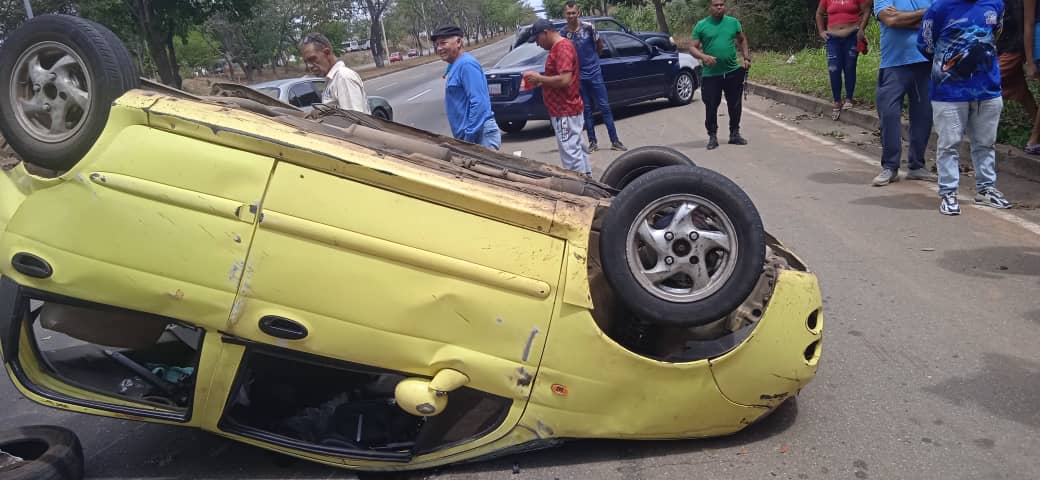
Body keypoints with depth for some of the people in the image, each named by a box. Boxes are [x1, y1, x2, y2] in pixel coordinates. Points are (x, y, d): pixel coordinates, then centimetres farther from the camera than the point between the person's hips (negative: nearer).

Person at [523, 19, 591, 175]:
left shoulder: (562, 48, -17)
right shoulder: (559, 47, 15)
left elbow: (564, 79, -27)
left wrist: (539, 78, -17)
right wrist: (540, 81, 11)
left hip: (565, 112, -11)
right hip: (566, 109, 11)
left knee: (570, 153, -9)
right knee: (577, 148, 17)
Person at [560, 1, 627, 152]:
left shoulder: (588, 27, -9)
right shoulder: (562, 32, -6)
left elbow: (600, 45, 6)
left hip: (594, 73, -1)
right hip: (578, 76, 1)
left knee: (604, 107, 1)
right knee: (586, 109, 8)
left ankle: (615, 141, 5)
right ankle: (592, 142, 15)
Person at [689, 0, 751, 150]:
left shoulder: (733, 22, 6)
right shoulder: (701, 25, -2)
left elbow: (742, 40, 19)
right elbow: (693, 48, -3)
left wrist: (747, 58, 7)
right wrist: (704, 56, -21)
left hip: (733, 72, 2)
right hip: (711, 75, -2)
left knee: (735, 105, 9)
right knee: (711, 107, 0)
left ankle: (735, 134, 24)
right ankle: (712, 137, 13)